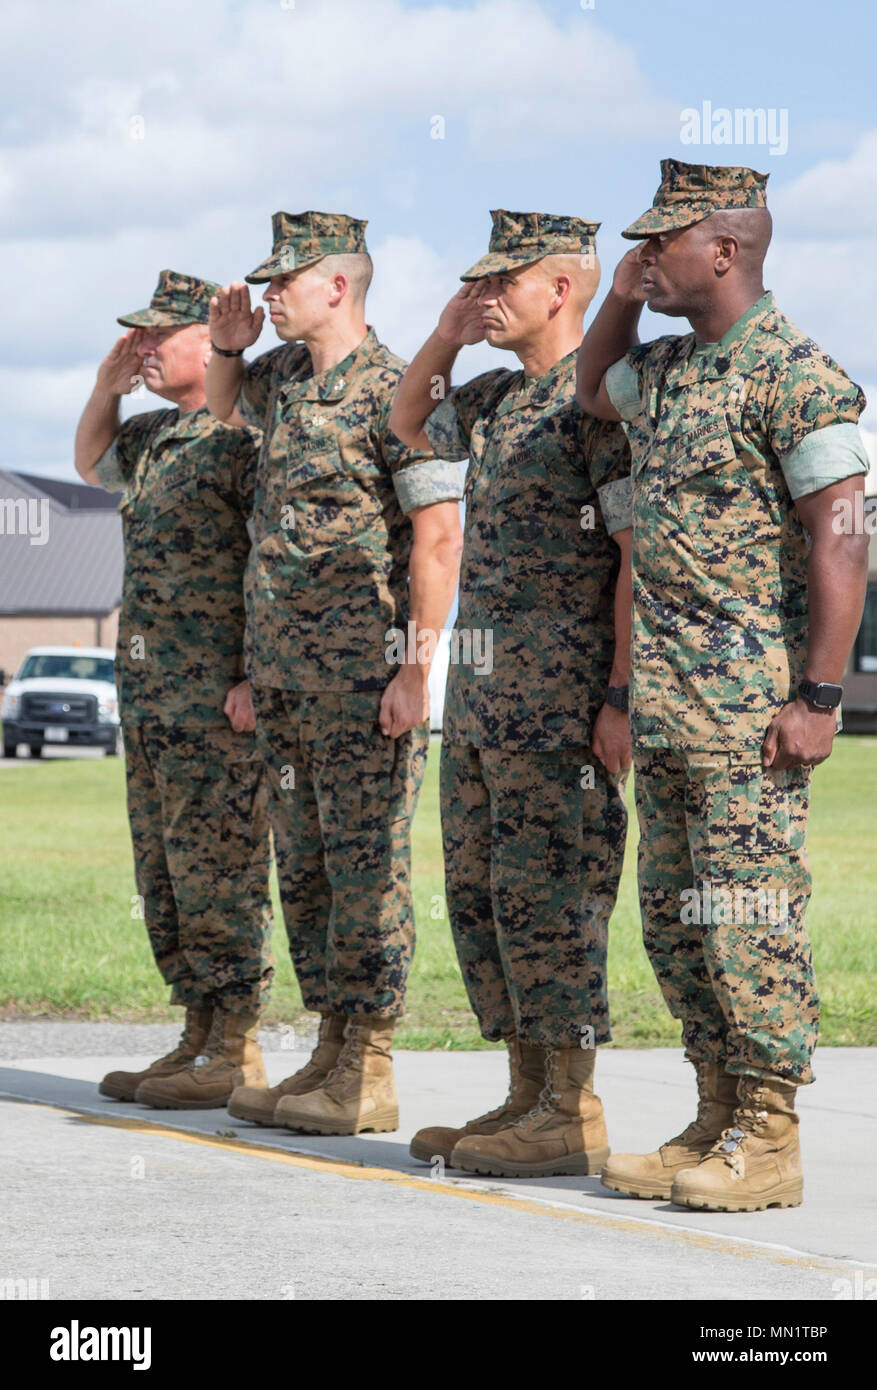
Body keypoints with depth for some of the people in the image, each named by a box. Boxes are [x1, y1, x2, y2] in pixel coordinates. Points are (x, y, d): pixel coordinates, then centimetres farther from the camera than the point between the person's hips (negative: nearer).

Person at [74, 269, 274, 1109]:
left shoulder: (246, 437, -12)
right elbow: (92, 466, 37)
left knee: (218, 875, -7)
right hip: (149, 694, 10)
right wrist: (106, 386, 19)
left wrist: (261, 679, -22)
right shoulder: (157, 435, 16)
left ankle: (236, 1055, -2)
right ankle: (199, 1039, 17)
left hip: (218, 700, -10)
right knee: (164, 876, 11)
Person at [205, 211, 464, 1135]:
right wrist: (226, 344, 14)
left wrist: (417, 669, -20)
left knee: (365, 866, -5)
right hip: (281, 670, 9)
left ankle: (368, 1078, -3)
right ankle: (331, 1051, 17)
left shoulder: (391, 389, -12)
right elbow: (225, 404, 36)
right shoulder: (284, 373, 13)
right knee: (304, 867, 10)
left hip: (362, 672, -9)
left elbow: (438, 535, -16)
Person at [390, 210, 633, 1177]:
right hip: (481, 687, 9)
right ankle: (529, 1096, 17)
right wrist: (446, 337, 15)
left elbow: (641, 556, -16)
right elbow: (409, 426, 32)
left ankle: (572, 1115, -2)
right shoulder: (498, 396, 15)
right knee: (480, 890, 10)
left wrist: (623, 697, -21)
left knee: (547, 893, -7)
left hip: (562, 692, -9)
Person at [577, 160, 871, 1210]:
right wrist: (620, 297, 17)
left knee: (749, 916, -6)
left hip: (751, 700, -9)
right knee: (674, 918, 11)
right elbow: (591, 394, 36)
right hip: (663, 698, 9)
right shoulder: (668, 366, 13)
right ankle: (717, 1121, 18)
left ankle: (768, 1143, -1)